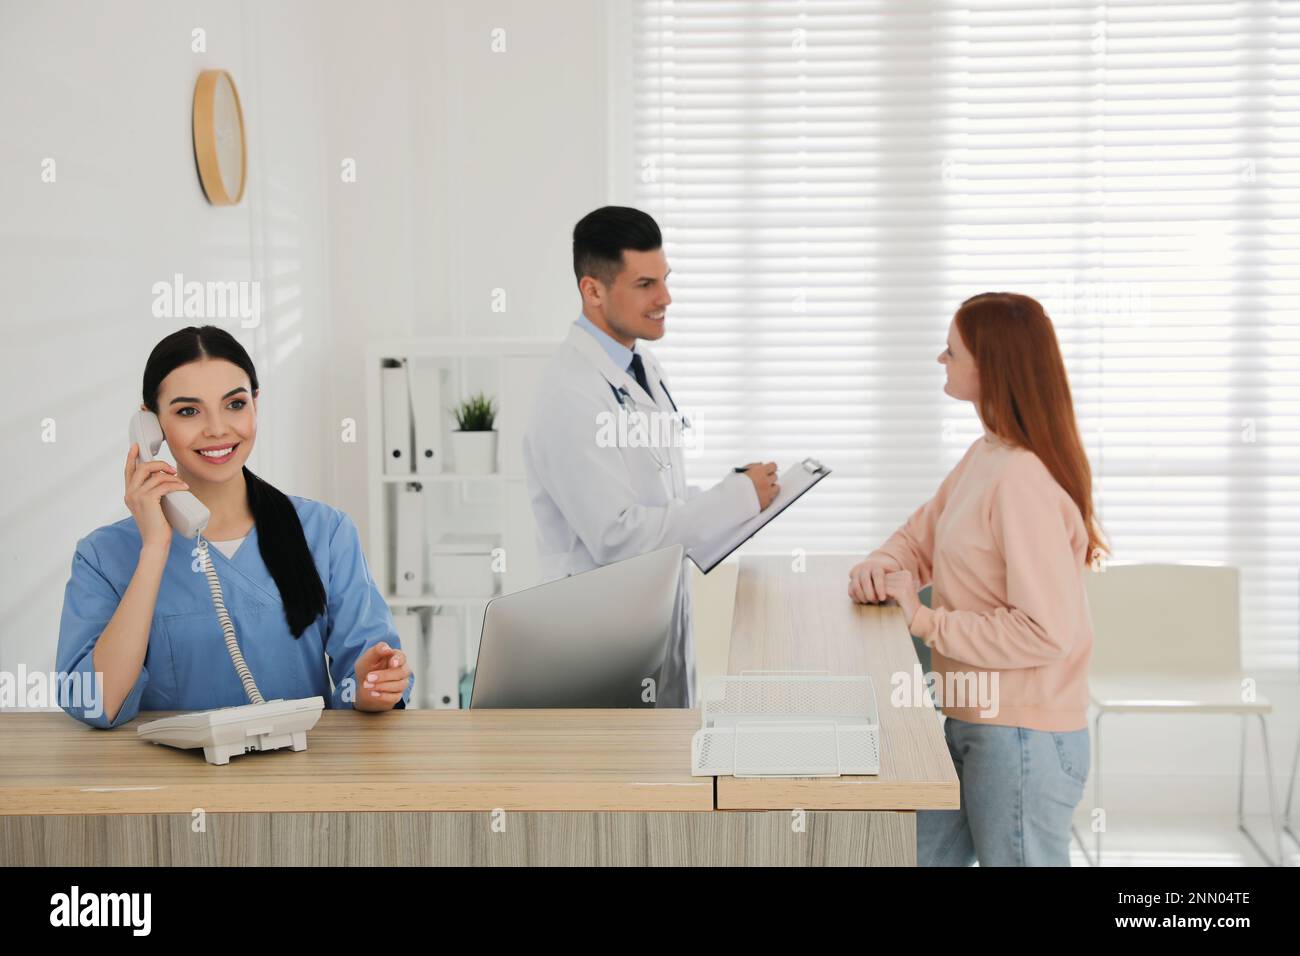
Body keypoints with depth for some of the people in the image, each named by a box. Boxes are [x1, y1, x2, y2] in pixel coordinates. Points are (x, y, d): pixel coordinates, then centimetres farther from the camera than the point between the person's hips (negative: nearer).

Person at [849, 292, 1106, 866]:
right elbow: (919, 538, 18)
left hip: (1022, 738, -9)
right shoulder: (983, 457, 6)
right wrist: (880, 570, -4)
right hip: (968, 724, 9)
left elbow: (1048, 631, -26)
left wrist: (929, 622, -18)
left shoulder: (1023, 479, -24)